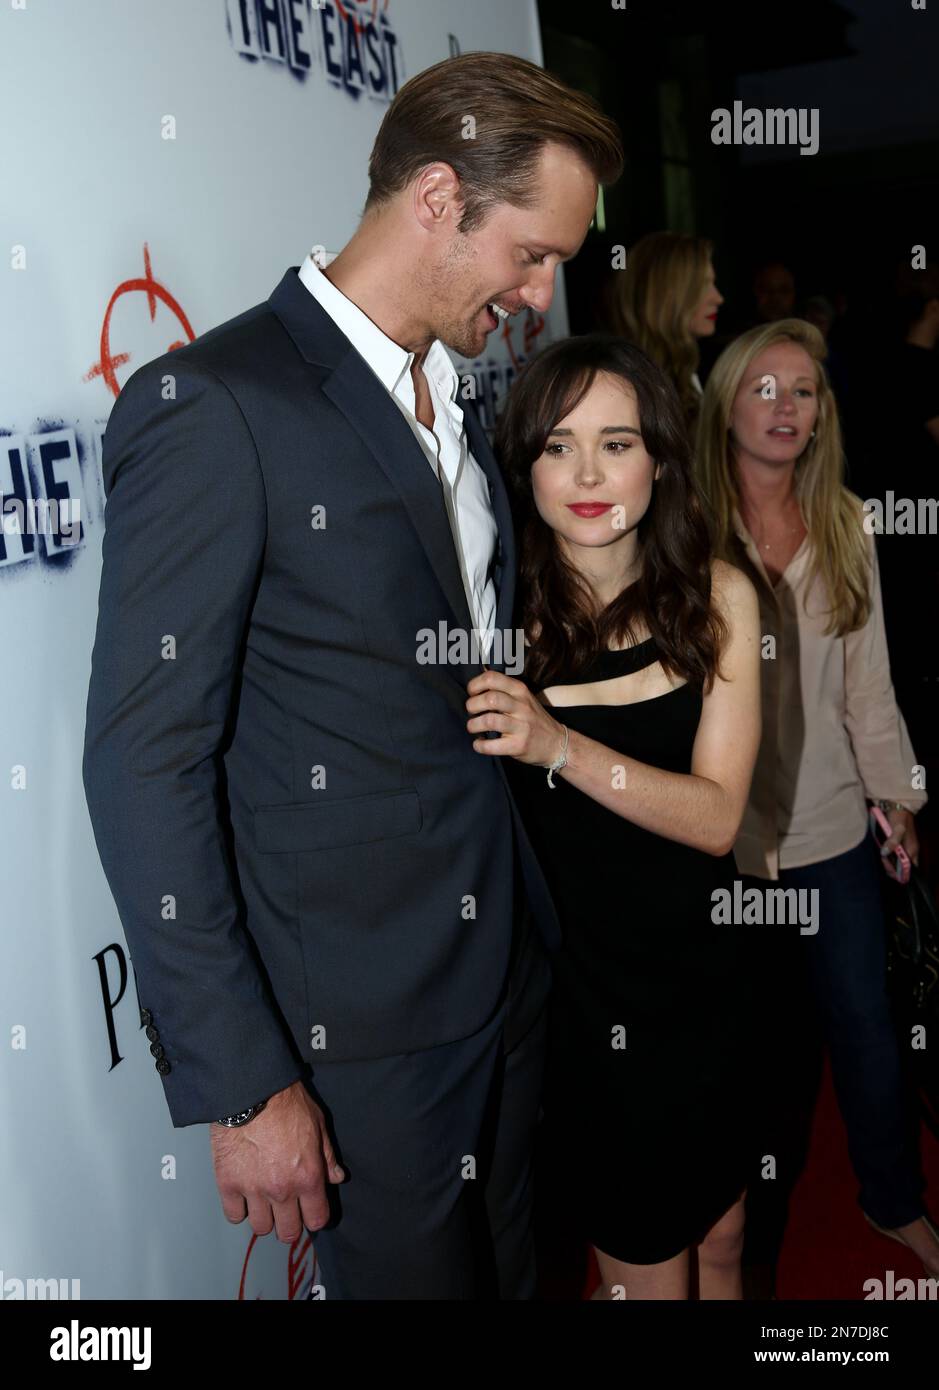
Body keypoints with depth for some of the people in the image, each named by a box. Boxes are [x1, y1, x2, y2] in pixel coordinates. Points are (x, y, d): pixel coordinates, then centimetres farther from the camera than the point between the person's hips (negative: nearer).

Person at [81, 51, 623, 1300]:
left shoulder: (457, 409, 10)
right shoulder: (211, 405, -17)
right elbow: (145, 762, -18)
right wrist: (240, 1081, -18)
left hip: (510, 967, 8)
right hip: (357, 1021, -7)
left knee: (507, 1273, 22)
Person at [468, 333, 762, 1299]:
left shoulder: (717, 597, -8)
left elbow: (716, 816, -16)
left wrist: (559, 745, -27)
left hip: (696, 965, 3)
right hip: (570, 977, -2)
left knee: (721, 1234, 23)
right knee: (646, 1260, 15)